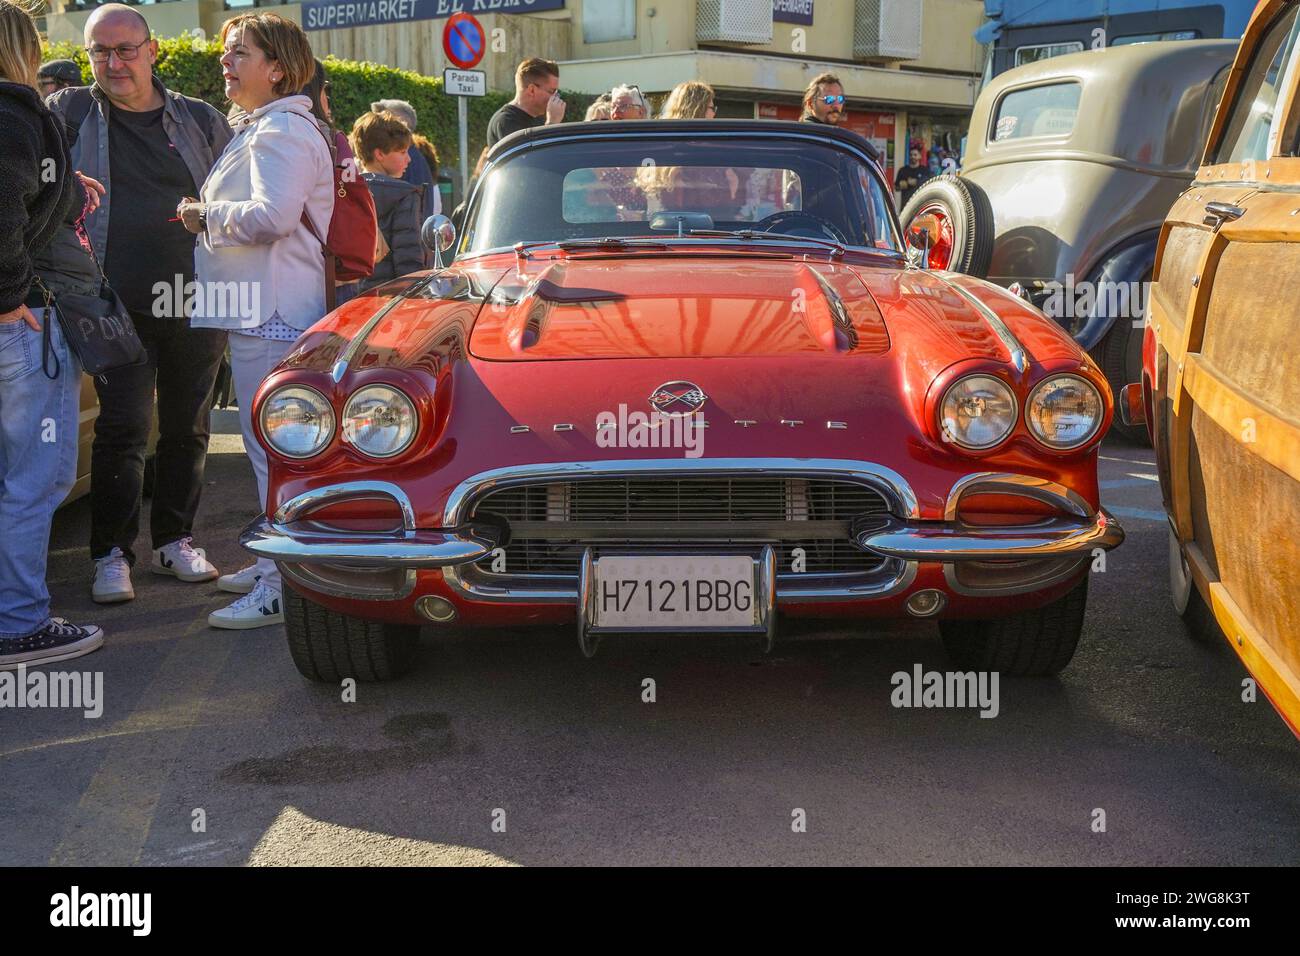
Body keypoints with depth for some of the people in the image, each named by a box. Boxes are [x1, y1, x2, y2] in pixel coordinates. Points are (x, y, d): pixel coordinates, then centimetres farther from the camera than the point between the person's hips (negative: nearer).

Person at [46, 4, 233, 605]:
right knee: (121, 430, -4)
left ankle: (175, 540, 23)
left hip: (195, 305, 2)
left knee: (187, 430, 10)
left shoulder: (201, 122, 12)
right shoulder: (68, 114, 8)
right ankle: (112, 553, 6)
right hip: (118, 305, -2)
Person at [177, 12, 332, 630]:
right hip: (259, 306, 11)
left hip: (271, 312, -11)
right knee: (274, 446, 17)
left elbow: (272, 215, -24)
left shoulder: (282, 132, -12)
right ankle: (276, 562, 28)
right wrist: (208, 214, 15)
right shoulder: (260, 129, 22)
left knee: (274, 447, -10)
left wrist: (206, 215, -11)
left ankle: (281, 589, -7)